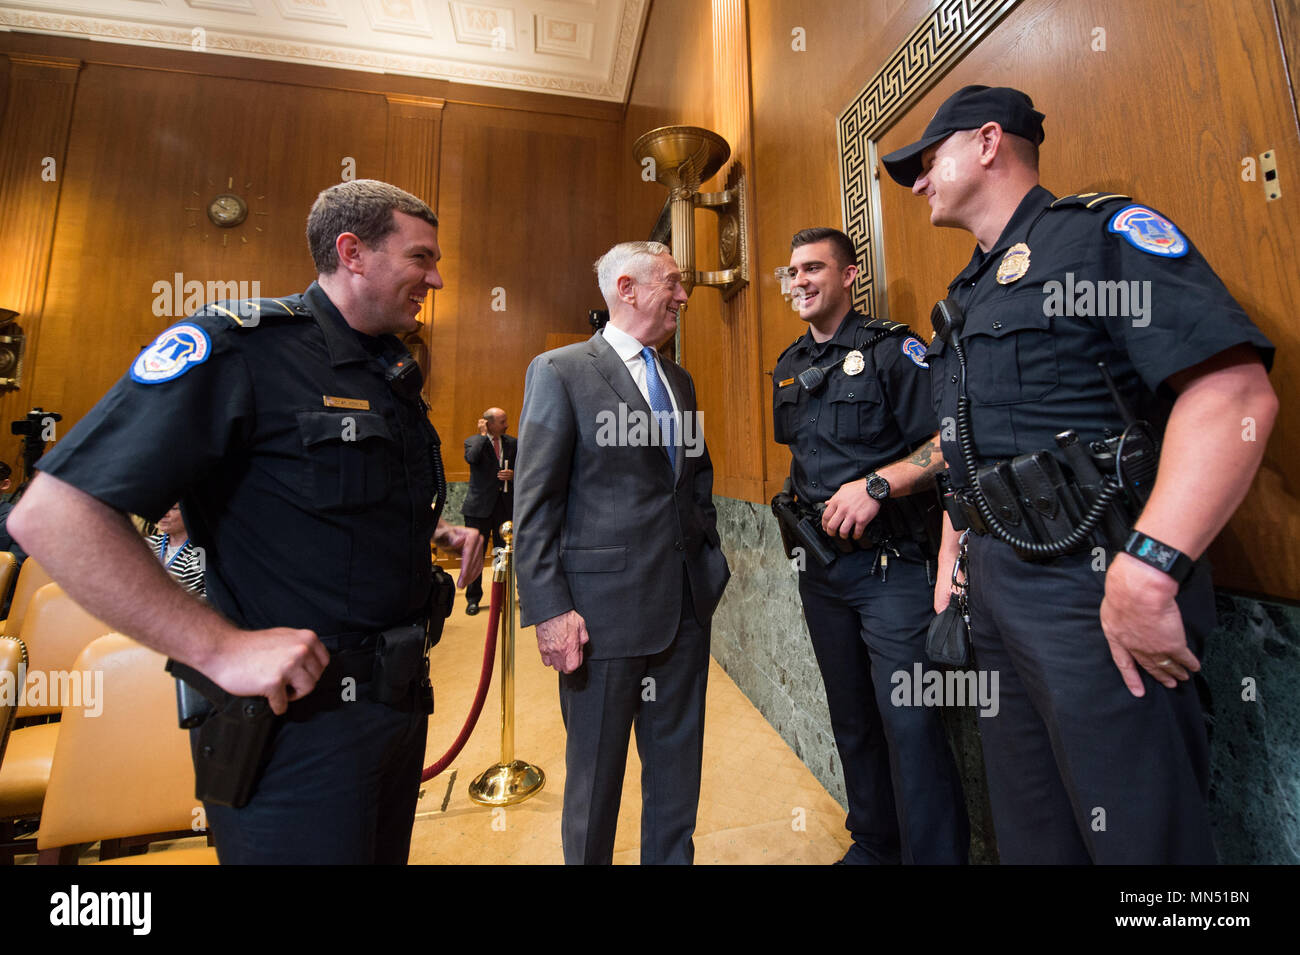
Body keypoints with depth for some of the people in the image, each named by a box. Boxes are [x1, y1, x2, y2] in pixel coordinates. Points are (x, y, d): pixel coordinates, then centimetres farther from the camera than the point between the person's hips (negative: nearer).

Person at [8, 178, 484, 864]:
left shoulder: (397, 372, 9)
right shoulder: (243, 345, -15)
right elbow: (51, 513, -19)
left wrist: (435, 533, 5)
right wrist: (220, 648, -24)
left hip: (401, 699, 8)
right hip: (296, 719, -7)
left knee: (383, 852, 26)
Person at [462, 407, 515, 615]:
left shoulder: (512, 443, 9)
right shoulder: (473, 441, -1)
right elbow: (472, 458, -23)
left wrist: (513, 474, -7)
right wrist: (483, 434, -13)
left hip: (505, 505, 3)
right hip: (480, 506, -3)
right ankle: (473, 598, 16)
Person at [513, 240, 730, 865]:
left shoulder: (680, 381, 14)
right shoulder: (559, 371, -5)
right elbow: (534, 503, -10)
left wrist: (707, 553, 12)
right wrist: (550, 609, -15)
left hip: (688, 604, 6)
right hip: (606, 608, -6)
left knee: (678, 762, 21)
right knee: (596, 772, 14)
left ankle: (672, 855, 43)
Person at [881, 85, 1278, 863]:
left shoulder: (1099, 233, -5)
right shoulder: (966, 296, 18)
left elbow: (1236, 393, -19)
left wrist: (1148, 572, -27)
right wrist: (951, 564, 16)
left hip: (1092, 584, -8)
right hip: (995, 584, 8)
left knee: (1135, 834, 8)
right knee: (1030, 831, 22)